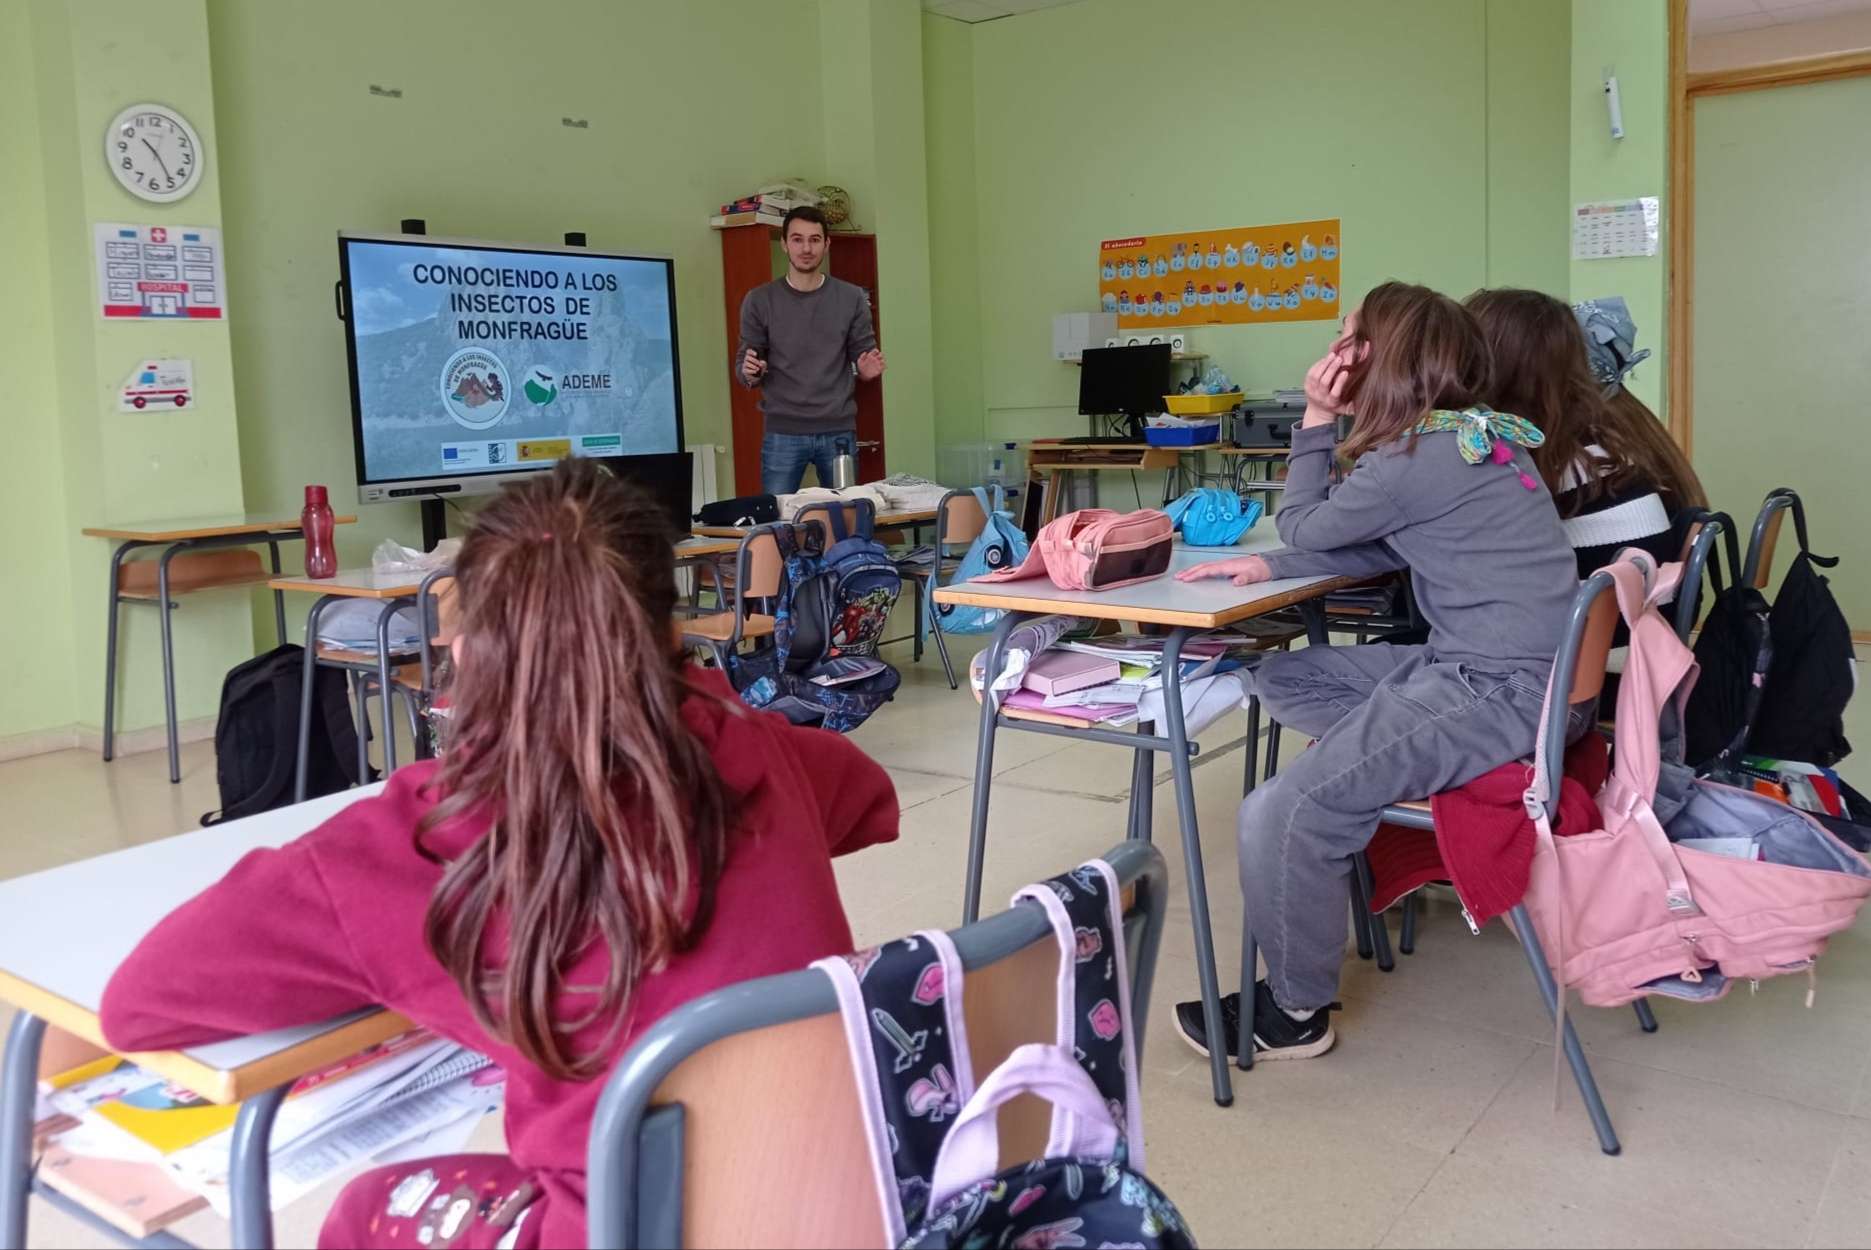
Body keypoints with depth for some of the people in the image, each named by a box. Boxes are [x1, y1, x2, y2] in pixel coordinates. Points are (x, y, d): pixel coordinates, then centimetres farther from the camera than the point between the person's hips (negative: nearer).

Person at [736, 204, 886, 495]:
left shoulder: (852, 298, 3)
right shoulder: (759, 301, 1)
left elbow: (864, 356, 8)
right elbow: (742, 364, 4)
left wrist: (869, 370, -15)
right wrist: (750, 373, -19)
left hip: (838, 431, 1)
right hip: (782, 433, -1)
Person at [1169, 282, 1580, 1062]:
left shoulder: (1412, 459, -16)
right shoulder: (1475, 438, 11)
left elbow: (1303, 527, 0)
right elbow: (1382, 550, 16)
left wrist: (1316, 422, 3)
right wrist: (1272, 566, 6)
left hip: (1503, 690, -10)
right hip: (1474, 666, 10)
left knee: (1280, 815, -19)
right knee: (1282, 679, 15)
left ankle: (1294, 1013, -1)